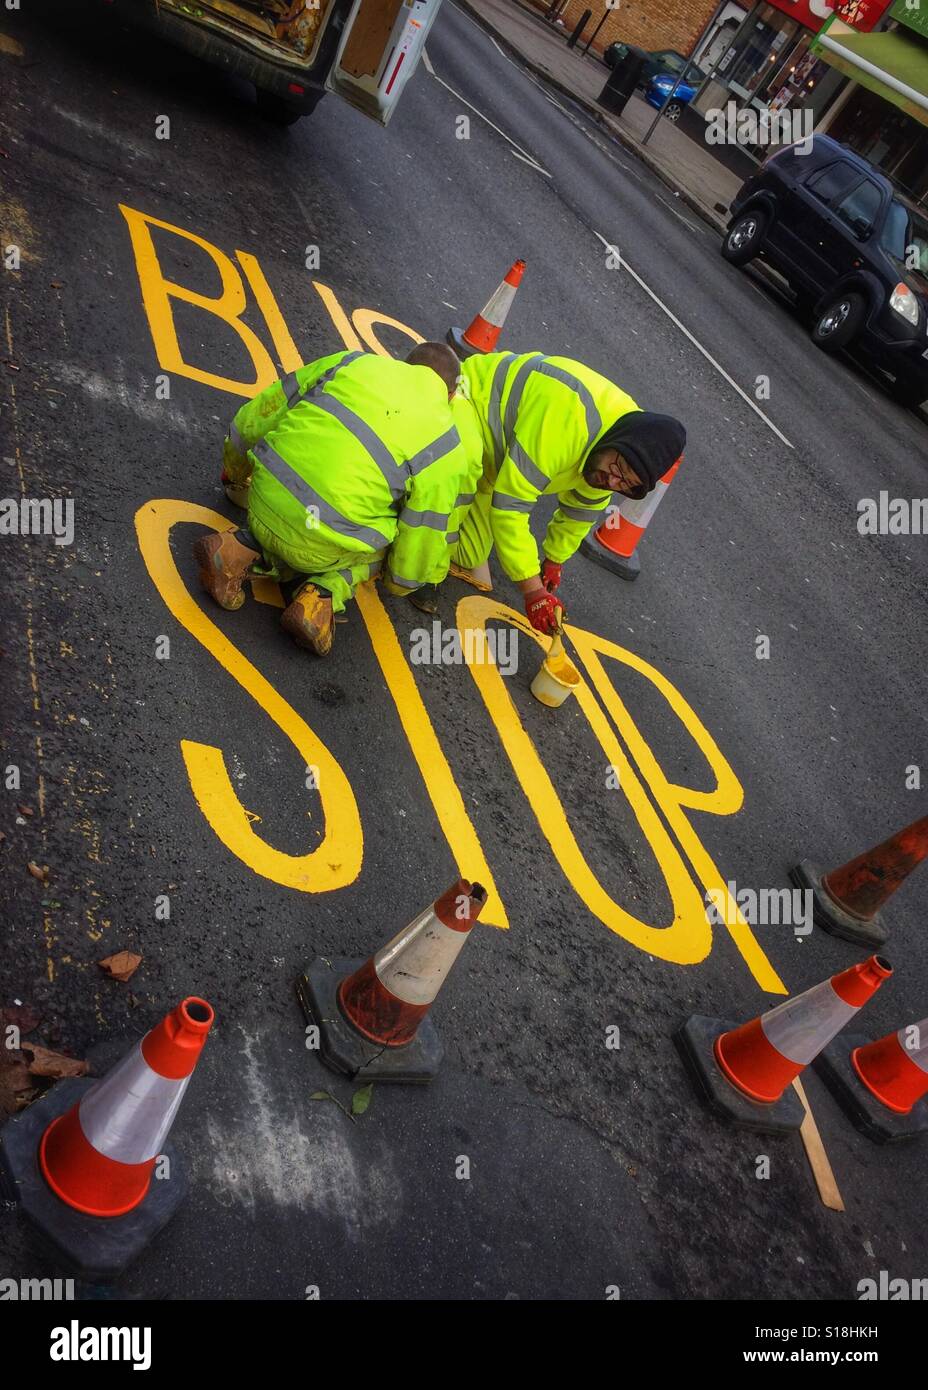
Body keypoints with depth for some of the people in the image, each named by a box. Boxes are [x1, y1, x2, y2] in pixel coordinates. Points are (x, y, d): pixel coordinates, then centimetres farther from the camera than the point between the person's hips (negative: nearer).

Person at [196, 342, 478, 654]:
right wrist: (400, 584, 25)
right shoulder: (447, 450, 2)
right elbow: (428, 533, 4)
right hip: (318, 543, -4)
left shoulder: (352, 362, 13)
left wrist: (234, 471, 34)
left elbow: (260, 414, 18)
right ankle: (324, 593, -1)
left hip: (262, 505, 4)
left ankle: (246, 552, 7)